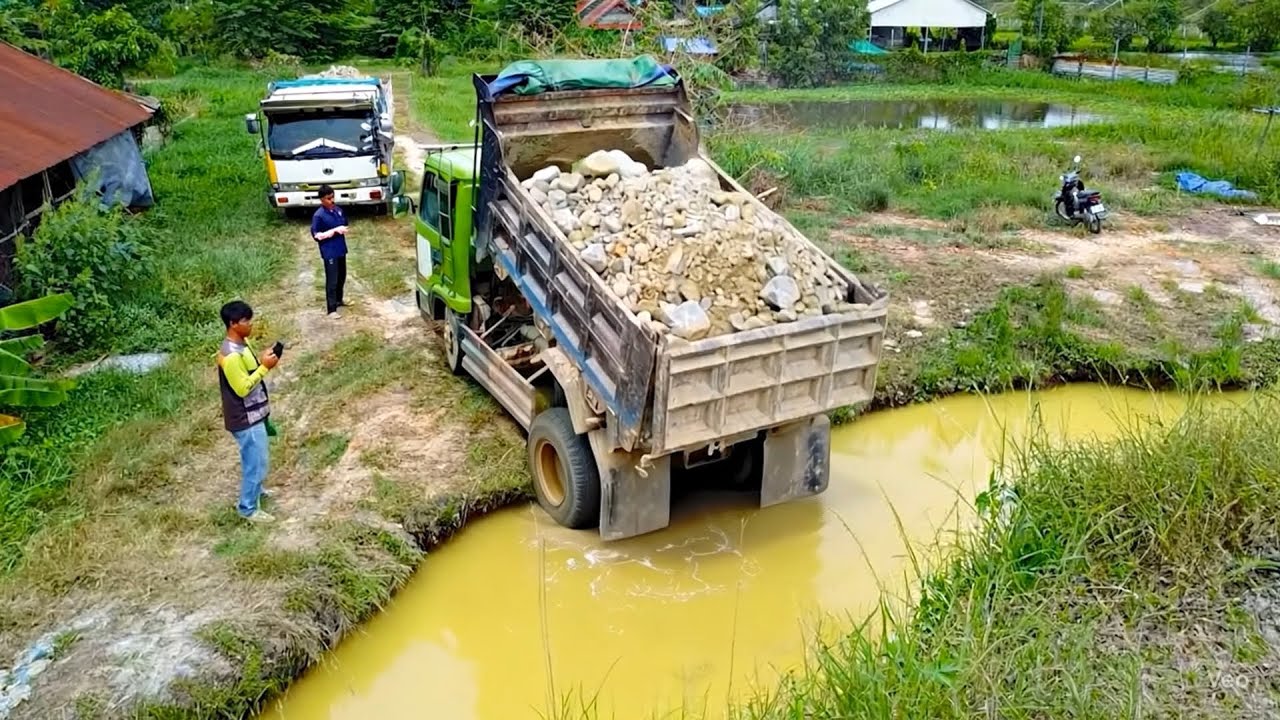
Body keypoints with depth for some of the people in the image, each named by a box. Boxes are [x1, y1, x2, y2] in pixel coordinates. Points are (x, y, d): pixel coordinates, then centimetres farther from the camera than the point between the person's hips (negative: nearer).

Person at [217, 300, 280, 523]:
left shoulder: (242, 343, 3)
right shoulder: (231, 355, -29)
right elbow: (242, 388, -25)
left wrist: (265, 361, 5)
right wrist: (265, 367, -26)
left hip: (254, 413, 10)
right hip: (245, 419, -10)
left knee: (254, 460, 28)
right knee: (256, 463, 3)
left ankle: (254, 489, 49)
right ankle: (248, 508, 18)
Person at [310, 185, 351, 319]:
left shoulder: (338, 210, 3)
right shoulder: (318, 215, -16)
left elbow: (344, 223, 17)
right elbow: (315, 235, -16)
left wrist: (343, 229, -6)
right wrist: (334, 231, -22)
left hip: (340, 249, 7)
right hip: (329, 252, -7)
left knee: (342, 276, 21)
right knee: (332, 281, -5)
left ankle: (339, 300, 41)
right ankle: (332, 310, 0)